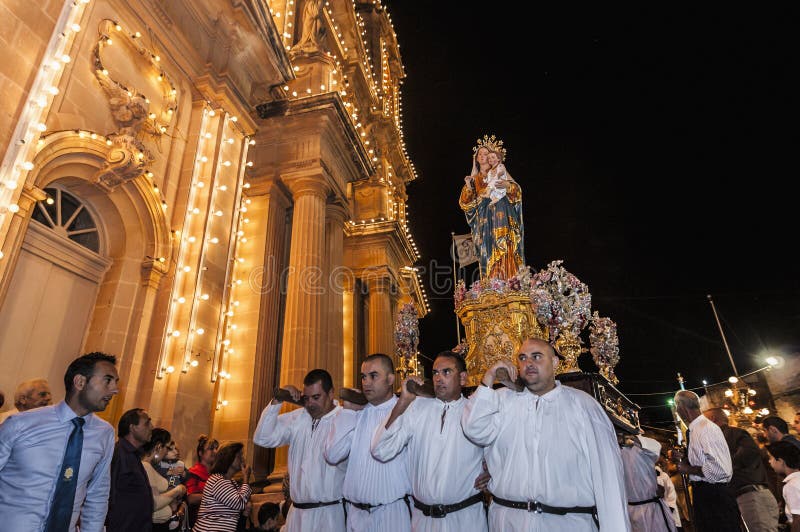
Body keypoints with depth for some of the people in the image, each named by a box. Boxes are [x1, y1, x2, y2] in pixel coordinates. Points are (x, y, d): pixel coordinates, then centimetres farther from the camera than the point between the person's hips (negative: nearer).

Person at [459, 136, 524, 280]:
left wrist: (508, 185, -23)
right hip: (483, 219, 3)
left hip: (500, 216, -2)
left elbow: (517, 192, -1)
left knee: (503, 250, -17)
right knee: (487, 254, -5)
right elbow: (465, 203, 11)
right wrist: (468, 187, -5)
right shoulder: (474, 179, 19)